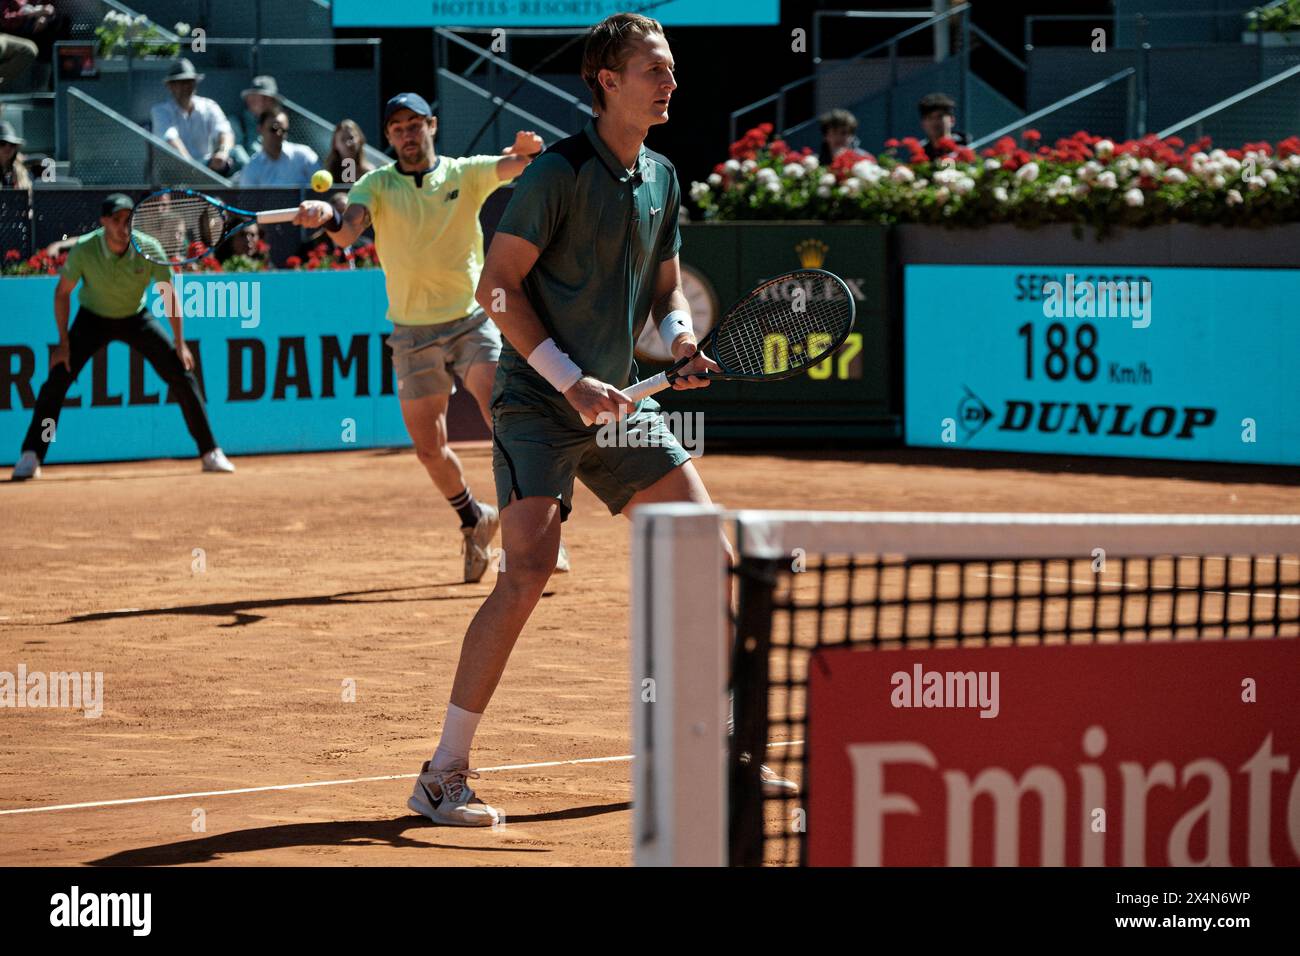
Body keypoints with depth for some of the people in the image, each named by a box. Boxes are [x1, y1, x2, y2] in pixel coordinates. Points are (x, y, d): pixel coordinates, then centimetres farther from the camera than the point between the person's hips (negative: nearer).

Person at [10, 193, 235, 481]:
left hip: (135, 318, 1)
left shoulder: (149, 249, -24)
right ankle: (30, 457, -7)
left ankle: (210, 453, 2)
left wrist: (179, 343, -15)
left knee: (182, 375, -9)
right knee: (57, 379, -16)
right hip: (93, 318, -1)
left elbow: (169, 295, -12)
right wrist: (64, 342, -14)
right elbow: (62, 292, -11)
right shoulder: (84, 250, -26)